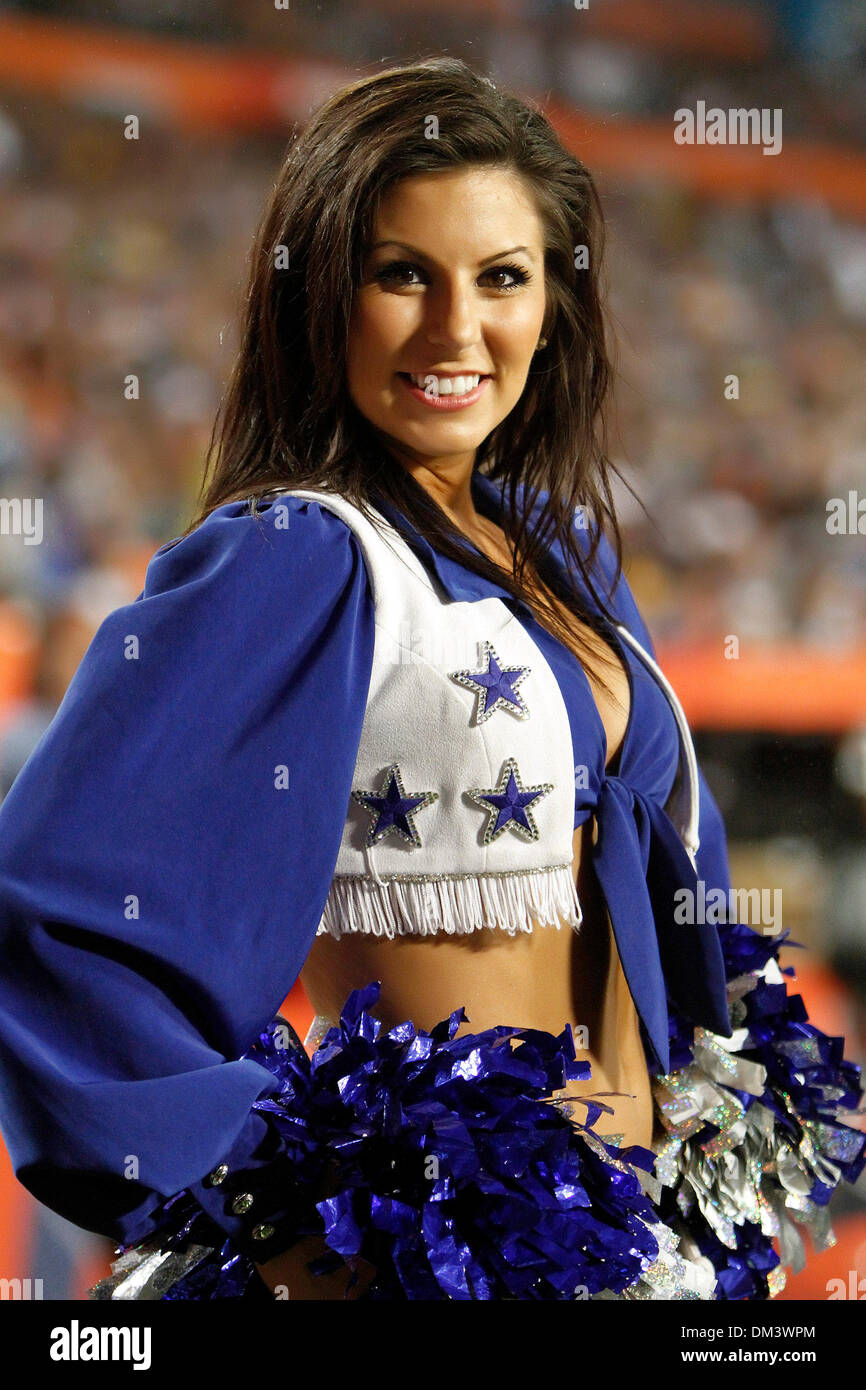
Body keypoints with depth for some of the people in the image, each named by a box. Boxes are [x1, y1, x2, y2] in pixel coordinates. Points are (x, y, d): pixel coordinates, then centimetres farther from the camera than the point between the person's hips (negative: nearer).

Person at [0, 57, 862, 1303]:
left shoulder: (559, 544, 8)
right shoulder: (298, 560, -16)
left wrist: (717, 1077, 13)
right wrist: (277, 1194, -22)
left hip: (637, 1220, 8)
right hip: (444, 1238, -8)